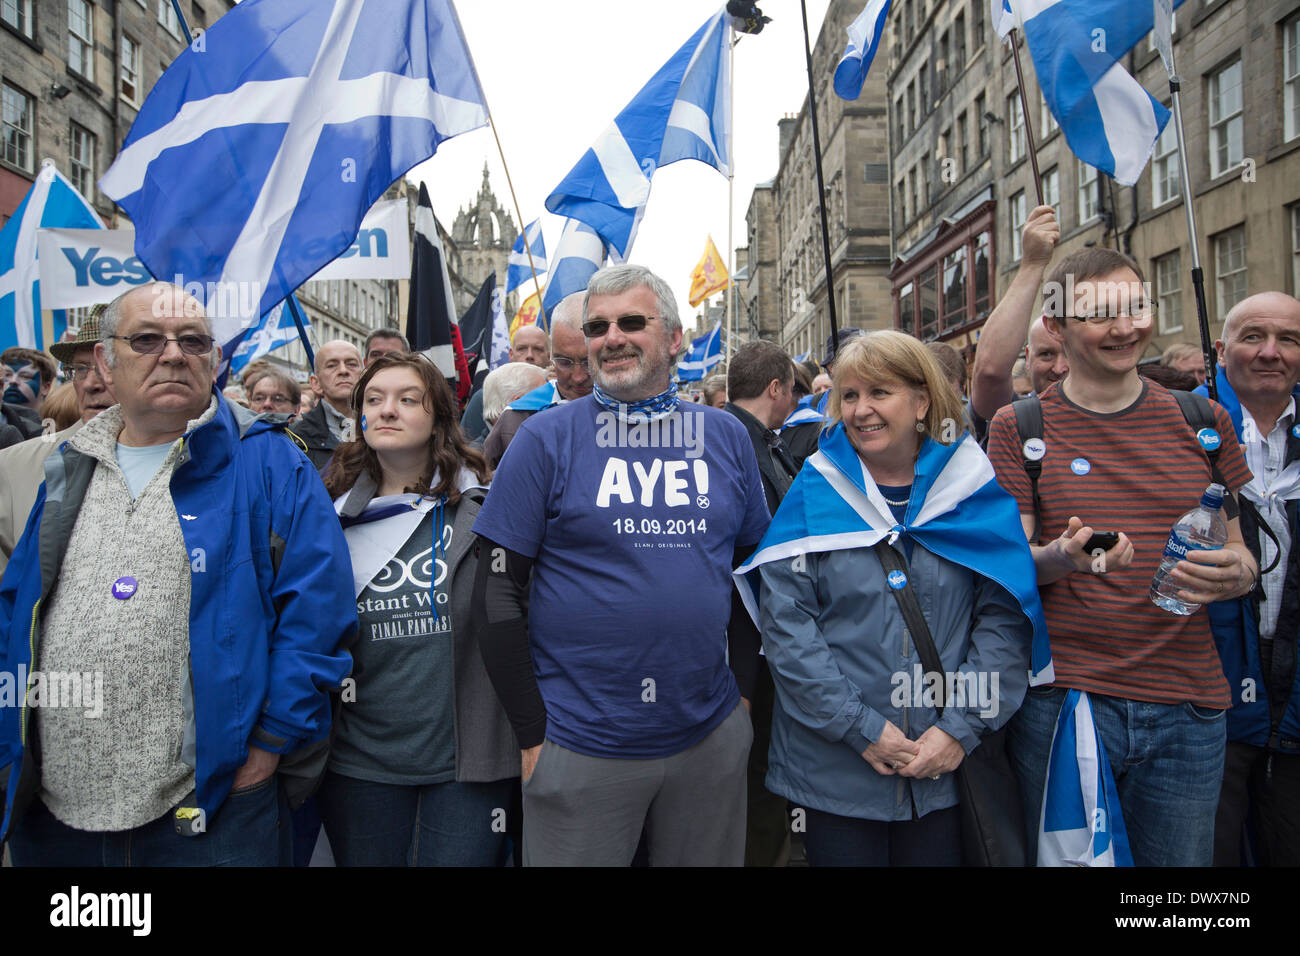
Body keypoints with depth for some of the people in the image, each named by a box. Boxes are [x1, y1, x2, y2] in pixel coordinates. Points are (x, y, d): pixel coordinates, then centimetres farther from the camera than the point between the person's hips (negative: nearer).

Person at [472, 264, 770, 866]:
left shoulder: (726, 435, 3)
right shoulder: (548, 438, -6)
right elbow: (499, 590, -7)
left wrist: (741, 686, 6)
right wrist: (531, 733, -8)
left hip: (711, 738, 3)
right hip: (580, 747, -3)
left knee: (713, 857, 20)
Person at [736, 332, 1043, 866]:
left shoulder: (974, 491, 1)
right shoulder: (815, 493, -3)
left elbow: (1005, 619, -1)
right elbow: (785, 623, -10)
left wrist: (961, 728, -10)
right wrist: (861, 728, -14)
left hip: (946, 768, 1)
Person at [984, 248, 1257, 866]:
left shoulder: (1203, 421, 7)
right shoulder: (1020, 428, -1)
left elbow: (1239, 555, 14)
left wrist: (1234, 573, -10)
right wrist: (1062, 557, -23)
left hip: (1187, 708, 3)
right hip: (1058, 699, -2)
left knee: (1179, 860, 15)